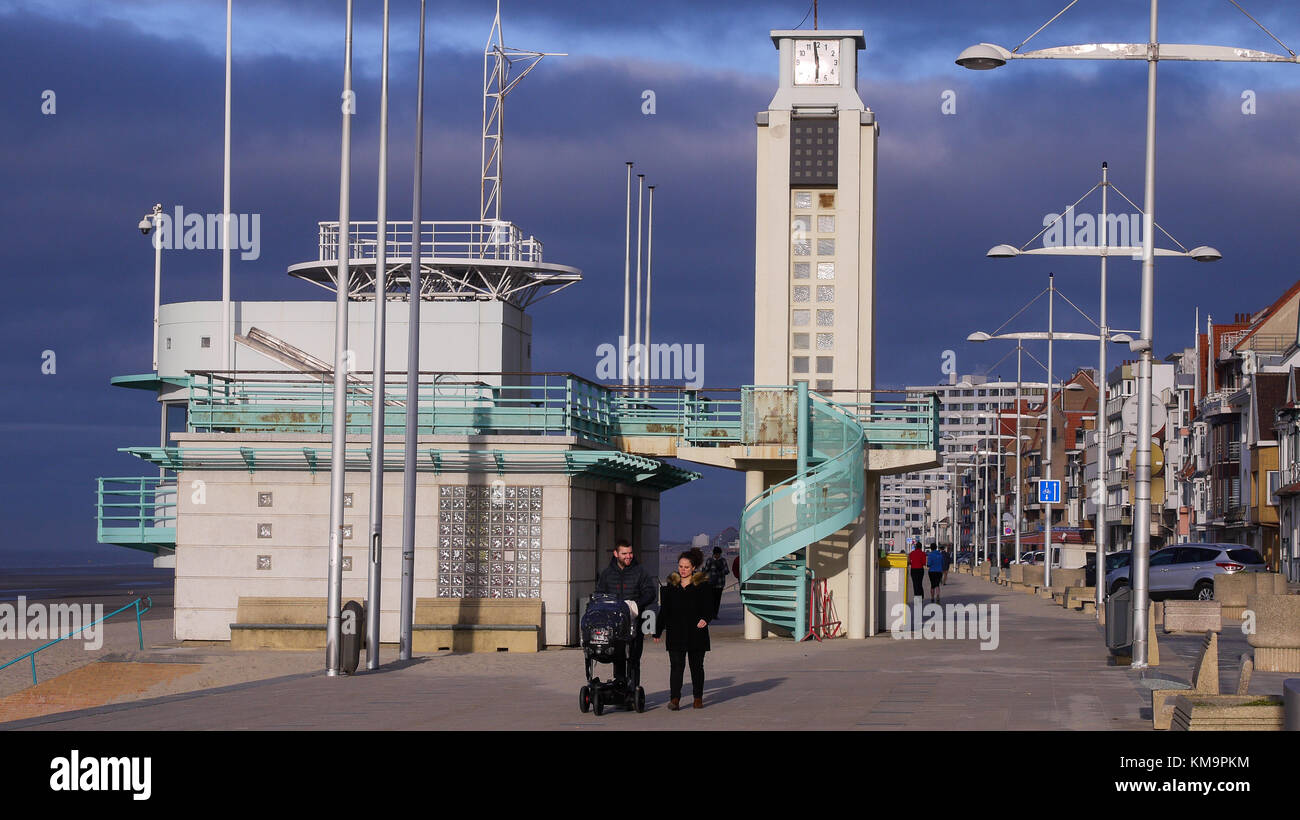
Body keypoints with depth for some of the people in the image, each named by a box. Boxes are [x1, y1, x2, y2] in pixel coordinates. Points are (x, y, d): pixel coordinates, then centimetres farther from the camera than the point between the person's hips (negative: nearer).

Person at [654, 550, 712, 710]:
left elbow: (709, 607, -1)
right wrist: (657, 632, 12)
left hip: (696, 633, -1)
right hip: (676, 634, 1)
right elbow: (664, 611, 14)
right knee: (676, 665, -8)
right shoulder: (671, 586, 10)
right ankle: (674, 699, -13)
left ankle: (698, 698, 20)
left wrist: (705, 619, -23)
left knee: (697, 666, 8)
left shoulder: (702, 585, 3)